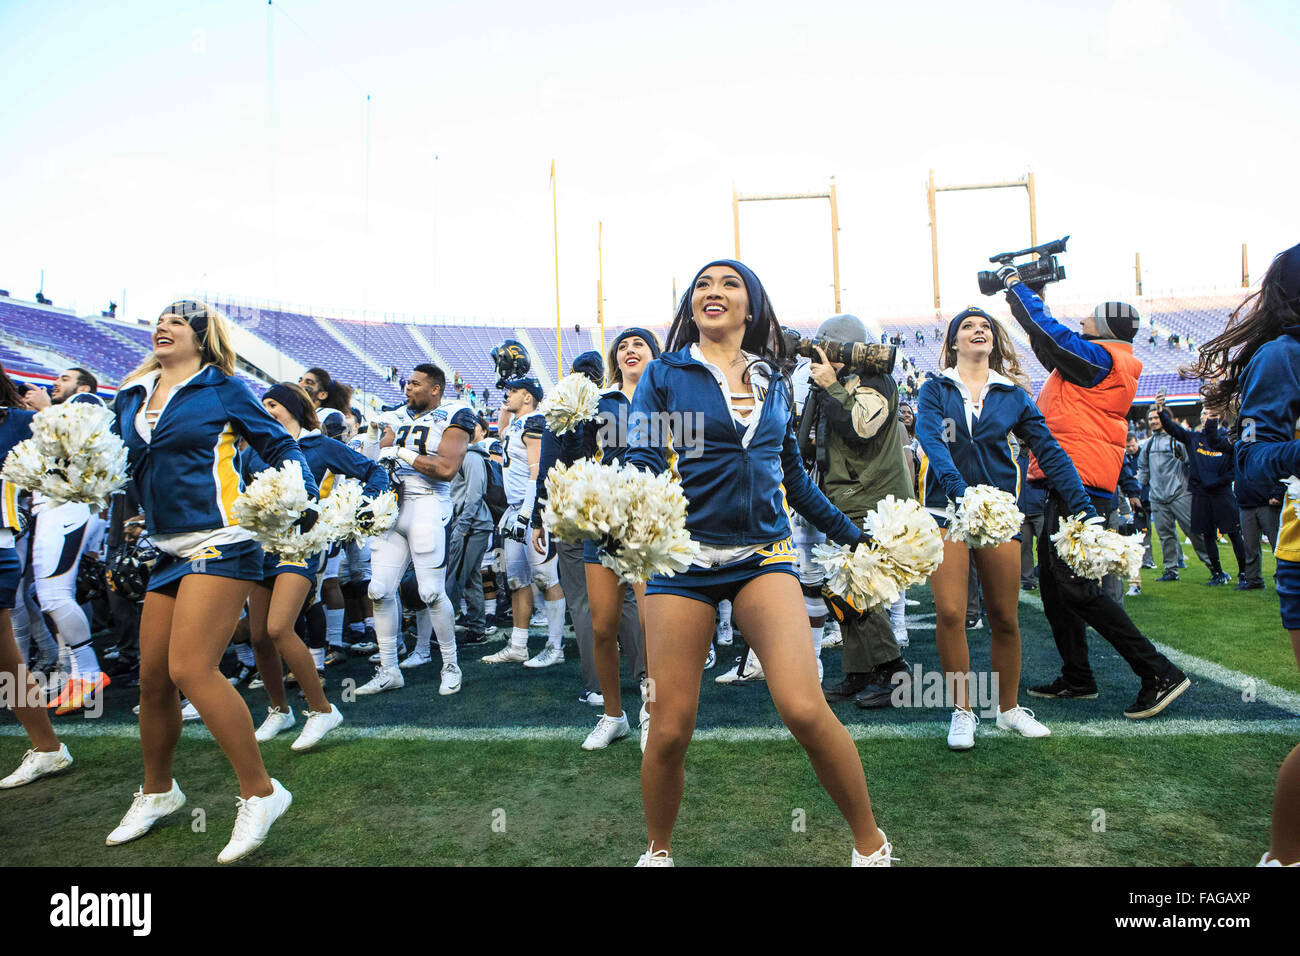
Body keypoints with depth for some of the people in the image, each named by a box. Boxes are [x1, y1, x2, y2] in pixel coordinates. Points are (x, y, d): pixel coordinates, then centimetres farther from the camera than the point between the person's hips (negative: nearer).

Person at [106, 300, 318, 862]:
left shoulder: (222, 389, 0)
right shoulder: (131, 396, 15)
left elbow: (280, 446, 1)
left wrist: (304, 502, -14)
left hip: (219, 543, -6)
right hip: (166, 550, 7)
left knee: (190, 669, -16)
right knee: (152, 677, 12)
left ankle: (260, 793, -4)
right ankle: (157, 791, 35)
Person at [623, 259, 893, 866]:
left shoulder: (773, 382, 14)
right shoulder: (664, 375, 5)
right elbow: (641, 463, -7)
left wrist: (852, 536, 25)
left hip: (763, 554, 2)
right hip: (683, 556, -1)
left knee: (804, 709, -15)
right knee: (670, 729, -1)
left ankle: (871, 844, 10)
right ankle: (657, 851, 28)